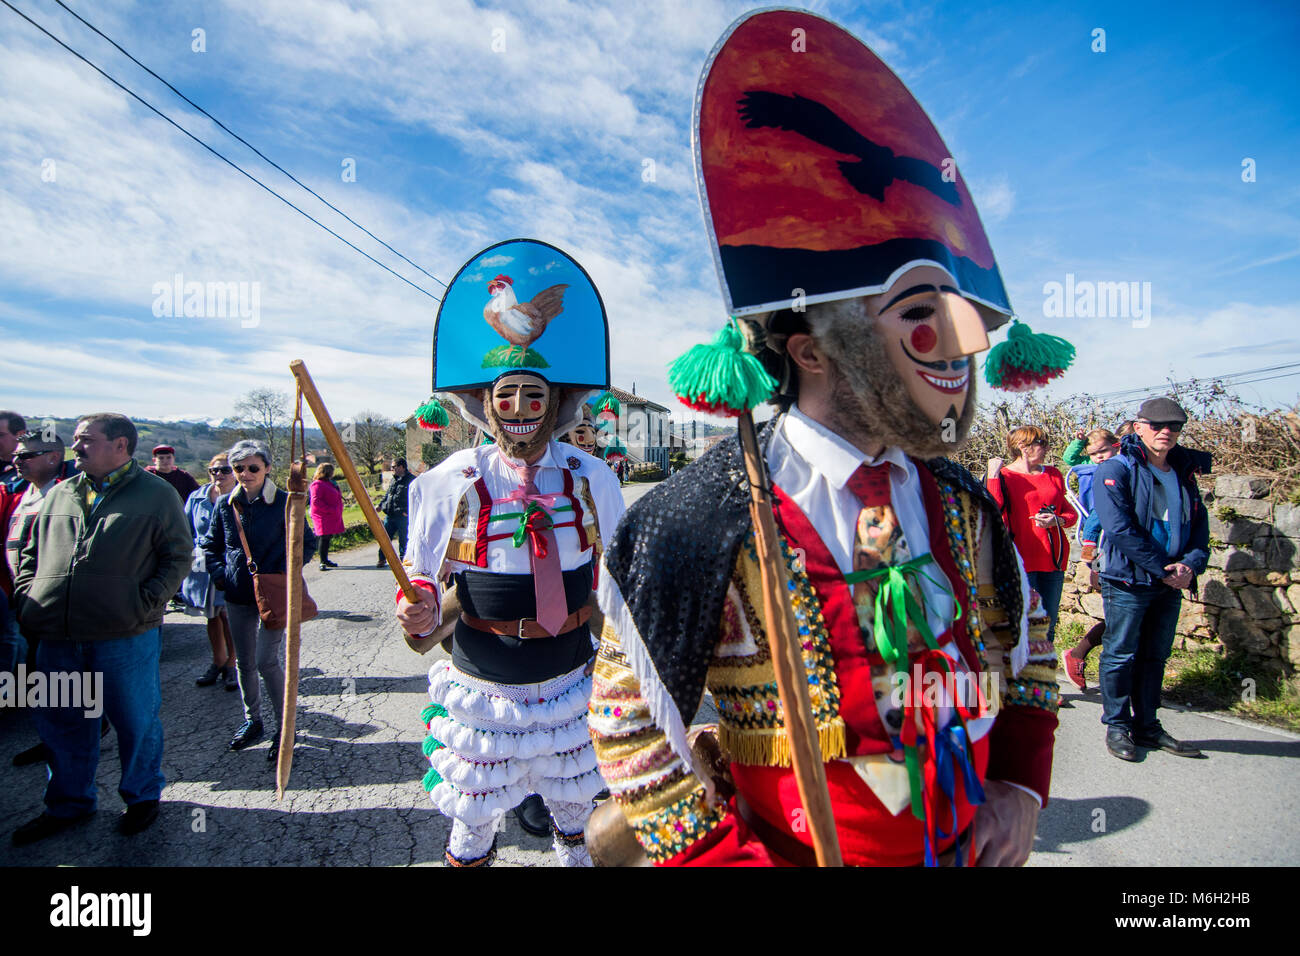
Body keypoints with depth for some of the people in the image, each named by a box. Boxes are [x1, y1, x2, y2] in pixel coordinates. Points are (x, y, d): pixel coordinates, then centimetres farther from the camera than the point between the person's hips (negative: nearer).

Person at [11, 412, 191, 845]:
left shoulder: (156, 494, -4)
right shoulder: (59, 494, 12)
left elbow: (177, 557, -6)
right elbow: (31, 553, 19)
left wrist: (145, 605, -14)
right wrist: (26, 598, 5)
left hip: (126, 636, -5)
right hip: (56, 637, 5)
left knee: (136, 721, 8)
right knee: (60, 721, 16)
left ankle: (143, 797, 29)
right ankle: (69, 803, 36)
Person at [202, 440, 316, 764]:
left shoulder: (282, 503, -9)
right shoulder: (225, 504, 3)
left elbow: (307, 543, -3)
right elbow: (210, 545, 16)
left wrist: (283, 573, -11)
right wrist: (219, 574, 3)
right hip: (238, 595, 5)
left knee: (268, 660, -7)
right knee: (244, 662, 14)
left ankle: (285, 727, 8)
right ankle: (251, 720, 33)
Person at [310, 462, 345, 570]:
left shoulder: (329, 483, 19)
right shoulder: (318, 485, -11)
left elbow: (336, 498, 28)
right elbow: (315, 501, -19)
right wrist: (330, 509, -21)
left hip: (332, 517, 9)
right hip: (323, 517, -9)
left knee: (327, 538, 13)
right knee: (324, 538, -9)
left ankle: (326, 560, 21)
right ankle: (323, 563, -6)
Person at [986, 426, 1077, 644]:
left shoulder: (1053, 475, 14)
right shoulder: (1004, 476, -2)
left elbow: (1071, 513, 18)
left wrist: (1057, 520, -3)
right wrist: (993, 475, -19)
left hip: (1053, 560, 5)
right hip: (1021, 560, -5)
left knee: (1048, 627, 11)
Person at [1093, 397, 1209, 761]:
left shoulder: (1184, 473, 12)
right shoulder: (1116, 470, -9)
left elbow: (1199, 524, 11)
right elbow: (1121, 529, -17)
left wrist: (1191, 564, -7)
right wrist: (1163, 568, -17)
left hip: (1171, 584, 6)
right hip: (1128, 581, -6)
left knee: (1155, 656, 14)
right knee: (1121, 655, 2)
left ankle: (1147, 727, 26)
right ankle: (1117, 726, 15)